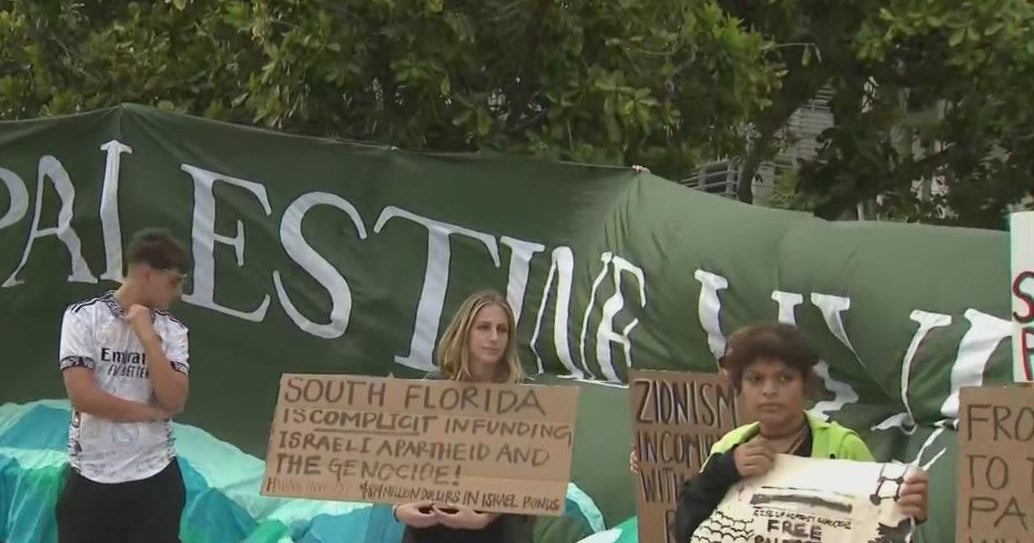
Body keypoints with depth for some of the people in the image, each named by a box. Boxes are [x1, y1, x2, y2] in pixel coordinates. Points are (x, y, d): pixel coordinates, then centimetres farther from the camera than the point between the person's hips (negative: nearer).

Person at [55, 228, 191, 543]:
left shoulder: (172, 330, 4)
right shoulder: (83, 317, -6)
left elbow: (174, 402, -8)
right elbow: (82, 395, -14)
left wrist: (148, 336, -14)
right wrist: (152, 411, -8)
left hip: (155, 476, 3)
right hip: (91, 475, -2)